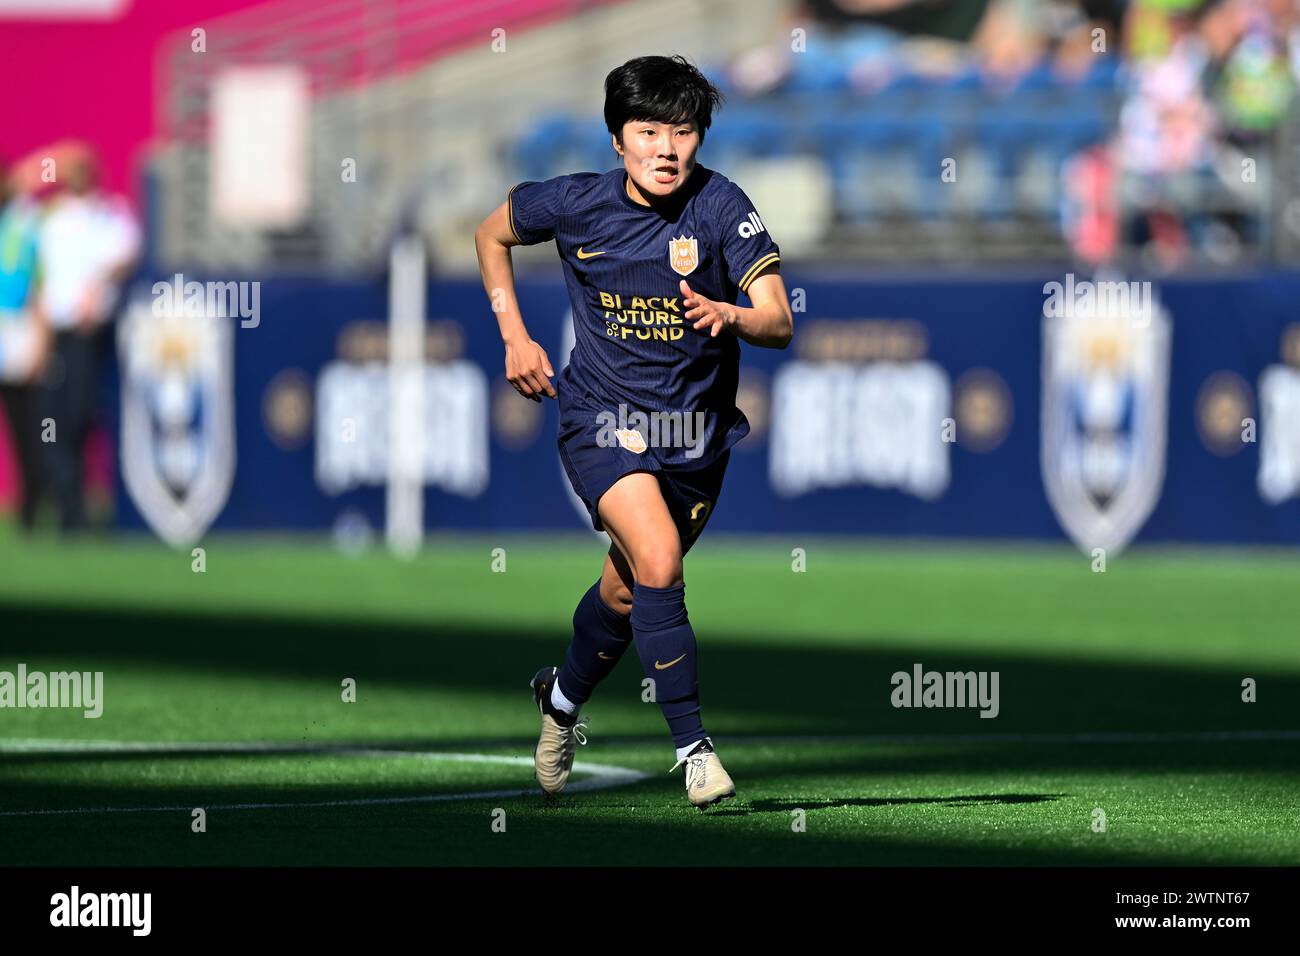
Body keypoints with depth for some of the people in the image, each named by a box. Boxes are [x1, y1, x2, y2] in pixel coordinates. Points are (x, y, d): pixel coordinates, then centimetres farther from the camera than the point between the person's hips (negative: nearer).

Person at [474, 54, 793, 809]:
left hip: (696, 431, 2)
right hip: (603, 423, -1)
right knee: (658, 558, -25)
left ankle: (564, 697, 48)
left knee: (627, 591, 17)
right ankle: (694, 745, -18)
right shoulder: (575, 205, -9)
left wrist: (730, 316, -41)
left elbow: (780, 323, -20)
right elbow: (493, 234, 12)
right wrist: (515, 338, 5)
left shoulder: (722, 206, -14)